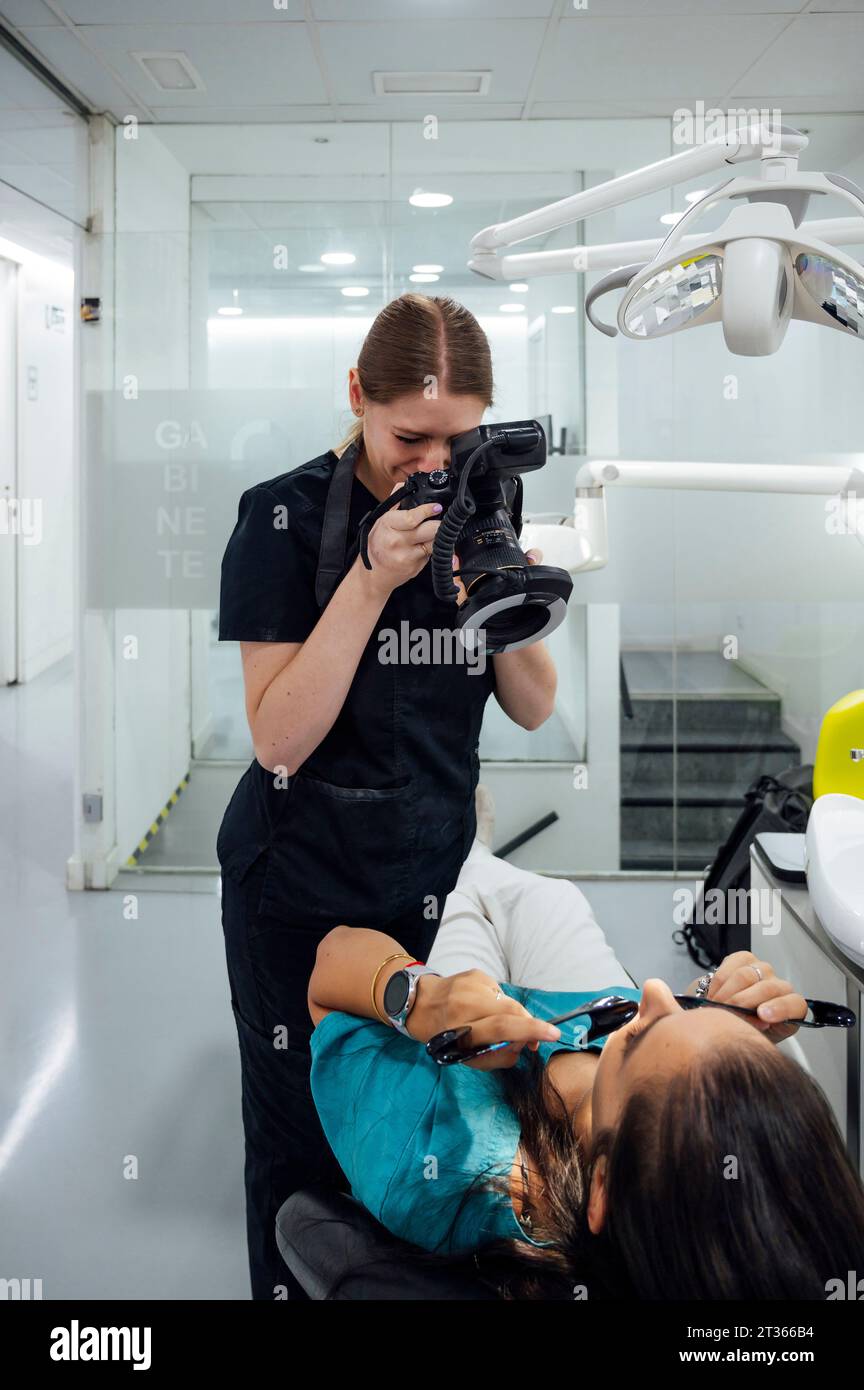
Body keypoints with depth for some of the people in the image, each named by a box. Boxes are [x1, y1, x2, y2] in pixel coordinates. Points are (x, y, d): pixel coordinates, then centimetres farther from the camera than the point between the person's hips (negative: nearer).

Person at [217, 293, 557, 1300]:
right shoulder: (283, 516, -11)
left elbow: (533, 710, 2)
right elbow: (279, 739, -18)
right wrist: (371, 581, -25)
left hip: (438, 867, 3)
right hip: (304, 881, -3)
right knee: (305, 1147, 9)